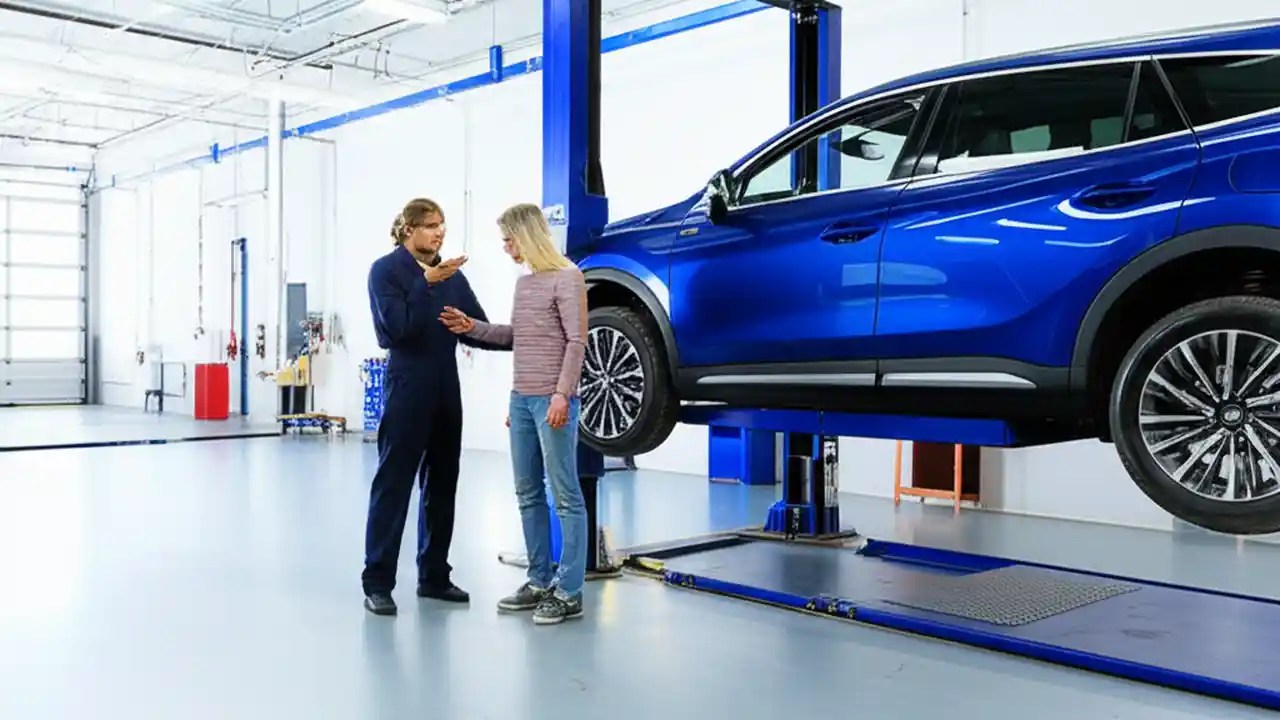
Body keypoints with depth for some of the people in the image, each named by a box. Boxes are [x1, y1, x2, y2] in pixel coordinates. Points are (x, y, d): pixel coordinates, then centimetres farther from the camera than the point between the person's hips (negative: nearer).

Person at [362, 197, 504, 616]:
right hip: (407, 388, -6)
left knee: (442, 484, 10)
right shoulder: (387, 270, -4)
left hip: (447, 389, 6)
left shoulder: (452, 275, 10)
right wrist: (427, 283, -22)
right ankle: (377, 583, 4)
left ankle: (434, 576, 21)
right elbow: (398, 328, -16)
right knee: (393, 484, -3)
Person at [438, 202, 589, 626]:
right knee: (528, 494, 11)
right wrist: (472, 327, 11)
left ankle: (569, 592, 1)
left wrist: (562, 394, -19)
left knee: (565, 495, -3)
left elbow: (576, 341, -13)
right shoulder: (523, 282, 16)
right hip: (521, 399, 8)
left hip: (552, 401, -8)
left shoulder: (567, 277, -7)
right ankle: (540, 582, 20)